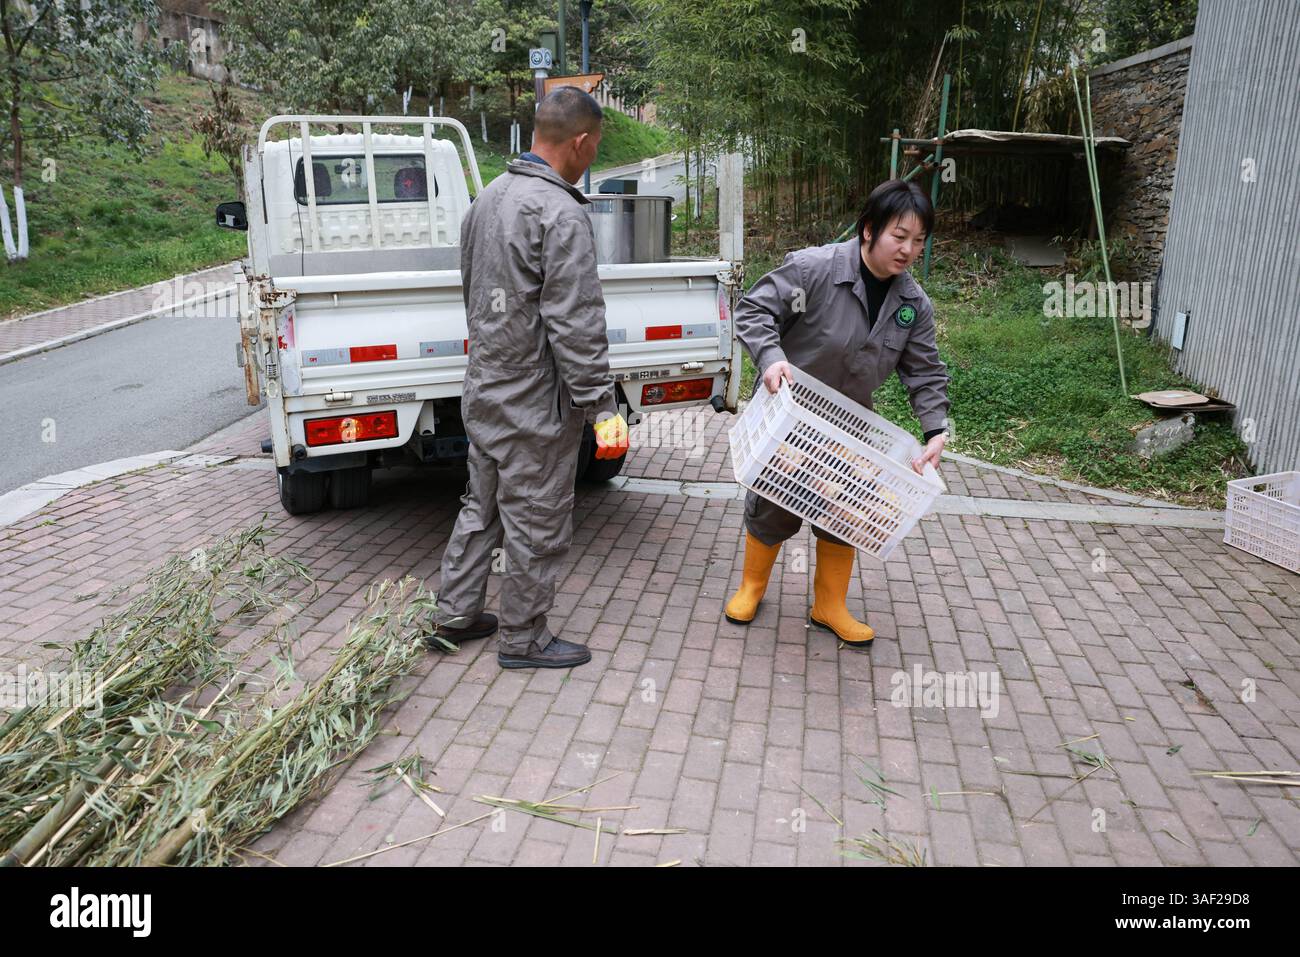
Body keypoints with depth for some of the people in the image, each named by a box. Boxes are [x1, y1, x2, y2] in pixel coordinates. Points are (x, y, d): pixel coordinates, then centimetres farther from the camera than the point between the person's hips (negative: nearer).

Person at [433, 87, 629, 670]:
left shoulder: (487, 198, 10)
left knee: (482, 506, 21)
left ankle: (456, 614, 32)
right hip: (535, 404, -9)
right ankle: (523, 640, 20)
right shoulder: (561, 213, -19)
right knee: (535, 523, 5)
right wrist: (601, 407, -18)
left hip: (483, 392, 9)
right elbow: (576, 325, -22)